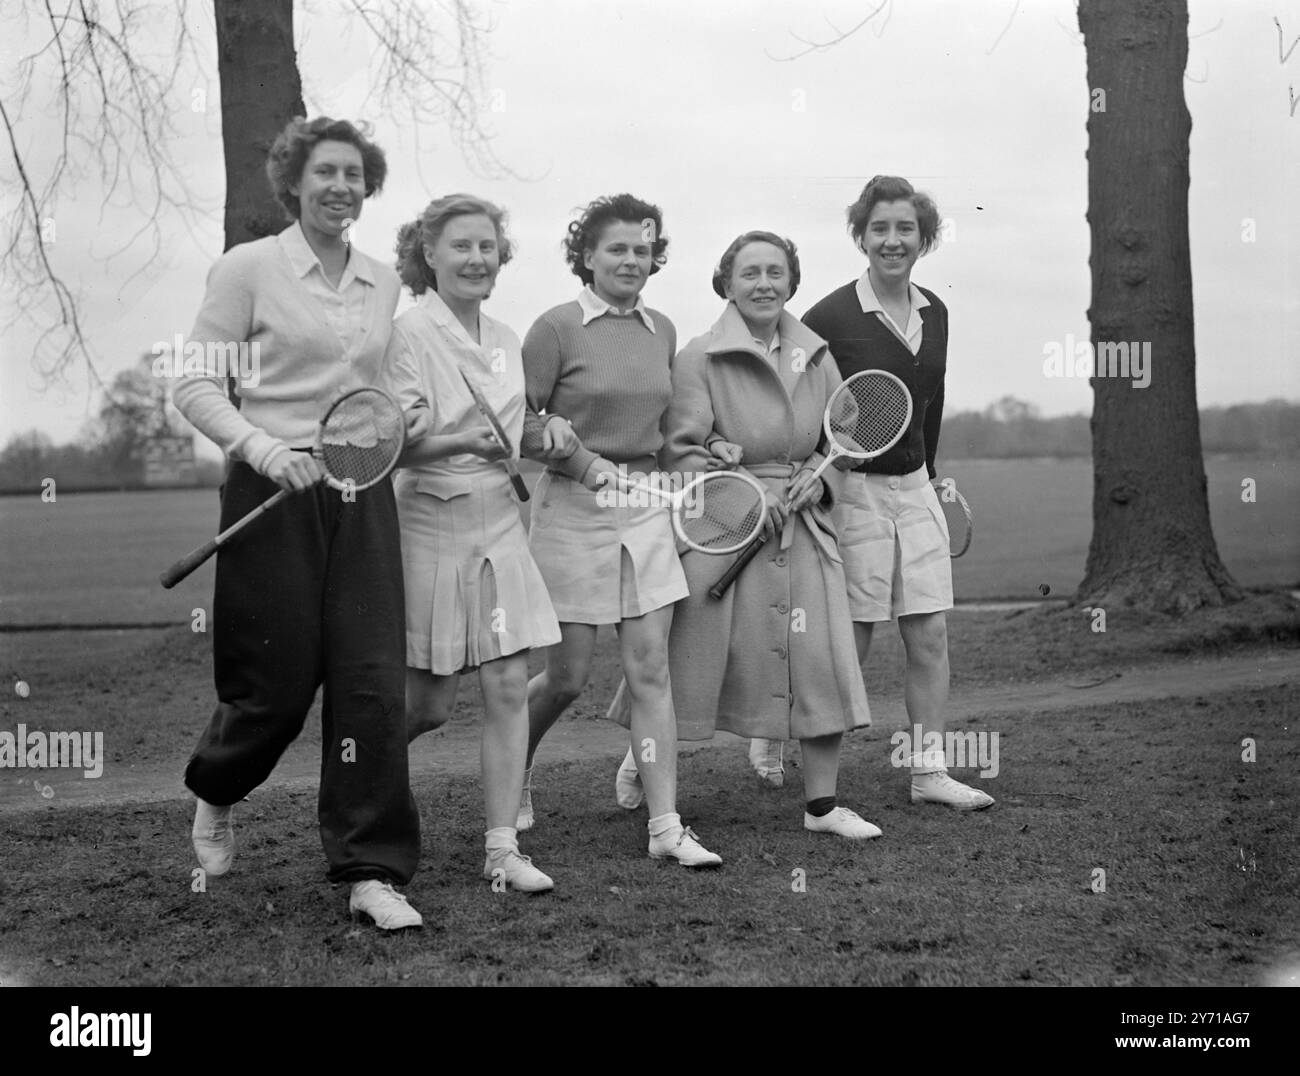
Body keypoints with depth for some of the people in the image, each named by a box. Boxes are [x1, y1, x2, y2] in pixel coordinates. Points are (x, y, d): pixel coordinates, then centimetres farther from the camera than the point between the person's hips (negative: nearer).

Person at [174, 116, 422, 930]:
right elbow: (195, 385, -5)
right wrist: (262, 447, -19)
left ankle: (373, 873, 4)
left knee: (372, 681, -4)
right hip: (273, 493, -4)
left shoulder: (384, 283, 12)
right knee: (278, 682, 2)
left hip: (361, 494, 4)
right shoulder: (250, 267, -2)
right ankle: (214, 796, 36)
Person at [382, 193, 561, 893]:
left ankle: (501, 847, 6)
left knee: (509, 689, -1)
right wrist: (463, 441, -30)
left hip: (499, 521, 6)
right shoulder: (409, 333, -10)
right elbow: (396, 444, -17)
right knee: (429, 703, 2)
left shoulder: (503, 339, 12)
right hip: (430, 524, -6)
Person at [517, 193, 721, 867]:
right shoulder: (557, 327, -7)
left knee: (650, 669, 0)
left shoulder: (662, 331, 10)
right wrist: (581, 458, -20)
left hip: (645, 506, 4)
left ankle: (666, 826, 2)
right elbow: (519, 425, -8)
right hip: (573, 508, -4)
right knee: (567, 677, 4)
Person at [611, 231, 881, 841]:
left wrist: (819, 477, -2)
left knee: (821, 660, -3)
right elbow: (679, 452, -9)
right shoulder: (698, 358, -4)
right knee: (694, 657, 3)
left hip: (801, 526, 4)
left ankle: (821, 803, 8)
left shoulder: (816, 357, 11)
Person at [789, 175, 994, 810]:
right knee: (848, 645, 0)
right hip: (852, 489, -6)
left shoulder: (935, 313, 8)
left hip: (914, 486, 6)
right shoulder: (831, 316, -11)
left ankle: (929, 771, 12)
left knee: (930, 636, 4)